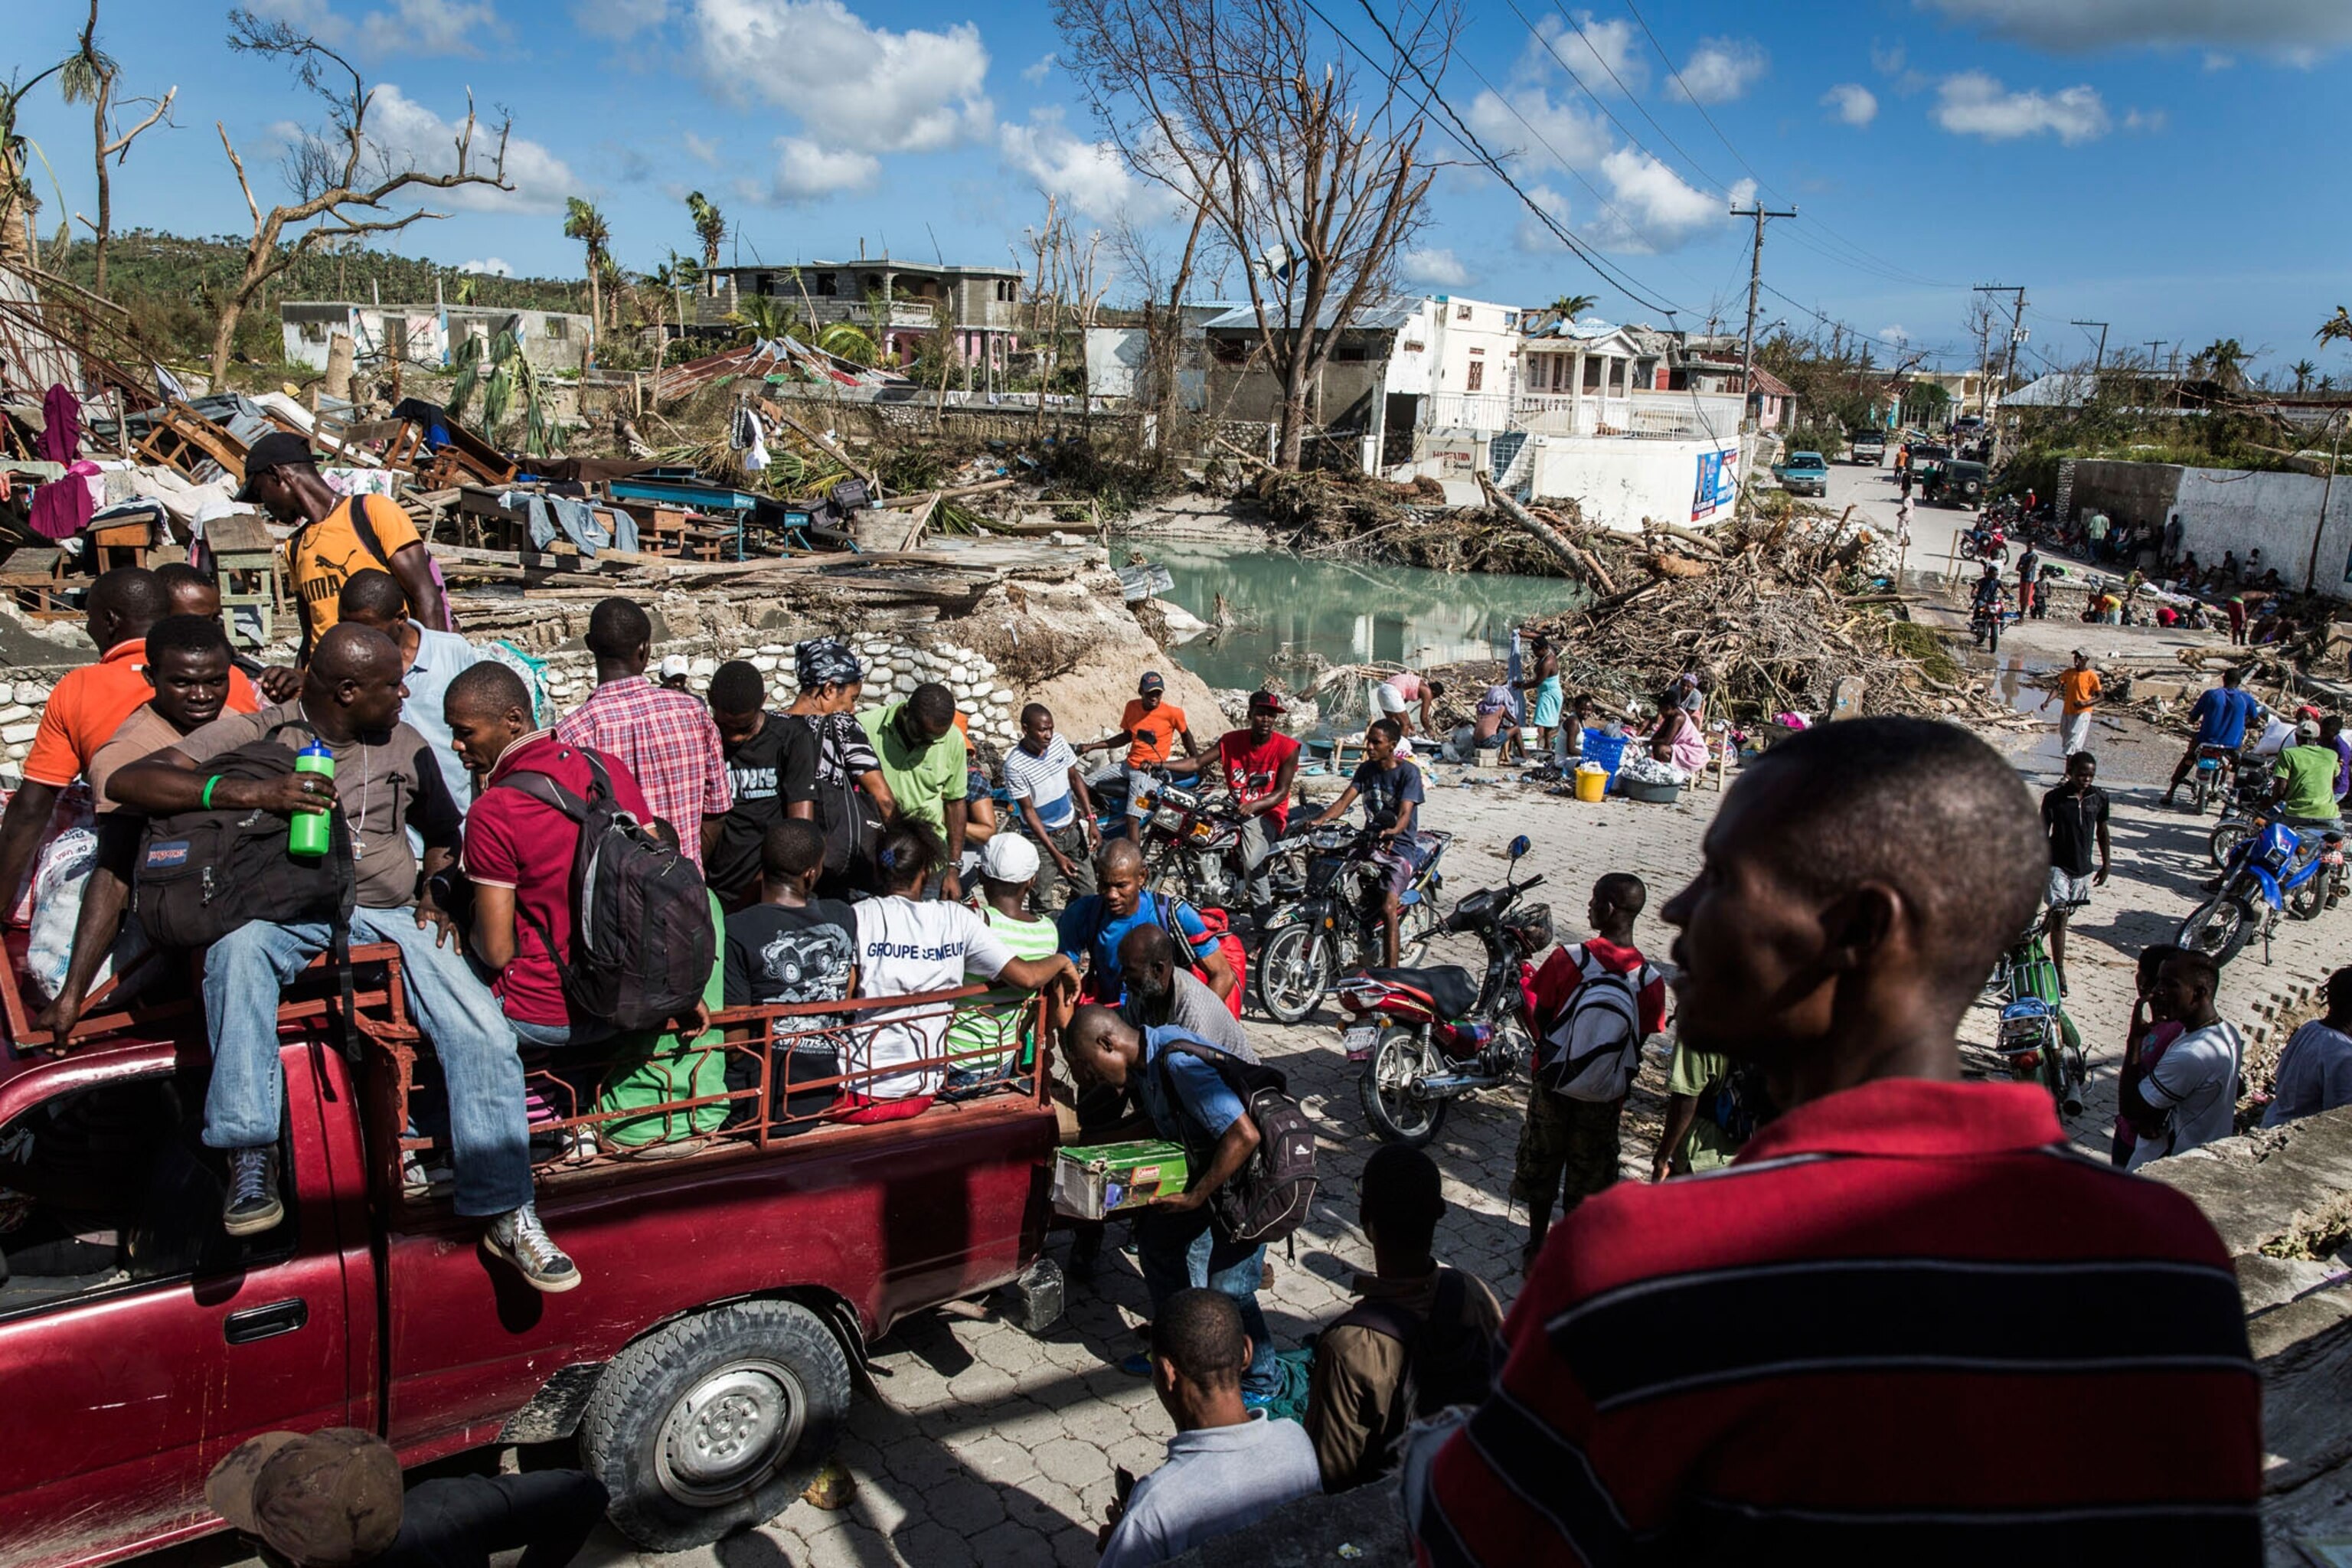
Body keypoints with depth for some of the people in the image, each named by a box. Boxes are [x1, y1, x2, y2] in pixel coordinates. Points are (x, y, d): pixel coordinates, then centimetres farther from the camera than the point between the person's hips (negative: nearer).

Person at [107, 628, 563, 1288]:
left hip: (394, 918, 3)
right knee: (238, 939, -39)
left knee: (485, 1036, -20)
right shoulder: (252, 734, 2)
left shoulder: (405, 746, 14)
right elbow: (128, 782, -11)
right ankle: (250, 1157, -33)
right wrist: (255, 793, -25)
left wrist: (434, 894, 7)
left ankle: (506, 1215, -12)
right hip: (287, 916, -2)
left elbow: (444, 833, 28)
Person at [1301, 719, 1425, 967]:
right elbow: (1344, 800, 1)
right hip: (1369, 842, 6)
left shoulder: (1408, 772, -7)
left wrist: (1392, 832, -43)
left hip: (1400, 847, -6)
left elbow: (1405, 813, -20)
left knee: (1388, 907, -26)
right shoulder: (1366, 769, 11)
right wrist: (1319, 821, -18)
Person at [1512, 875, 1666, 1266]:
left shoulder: (1567, 959, -18)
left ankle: (1536, 1247, 30)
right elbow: (1638, 1044, -5)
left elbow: (1541, 1020, -8)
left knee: (1540, 1164, 18)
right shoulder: (1650, 979, -14)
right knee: (1588, 1176, 17)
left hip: (1554, 1085, -1)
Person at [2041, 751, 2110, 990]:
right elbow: (2043, 833, -7)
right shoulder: (2054, 798, -12)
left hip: (2083, 867, 4)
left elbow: (2102, 831, 10)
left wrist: (2107, 863, 13)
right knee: (2059, 914, -11)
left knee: (2064, 913, 14)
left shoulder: (2099, 797, -1)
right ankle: (2059, 971, -8)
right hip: (2058, 865, -4)